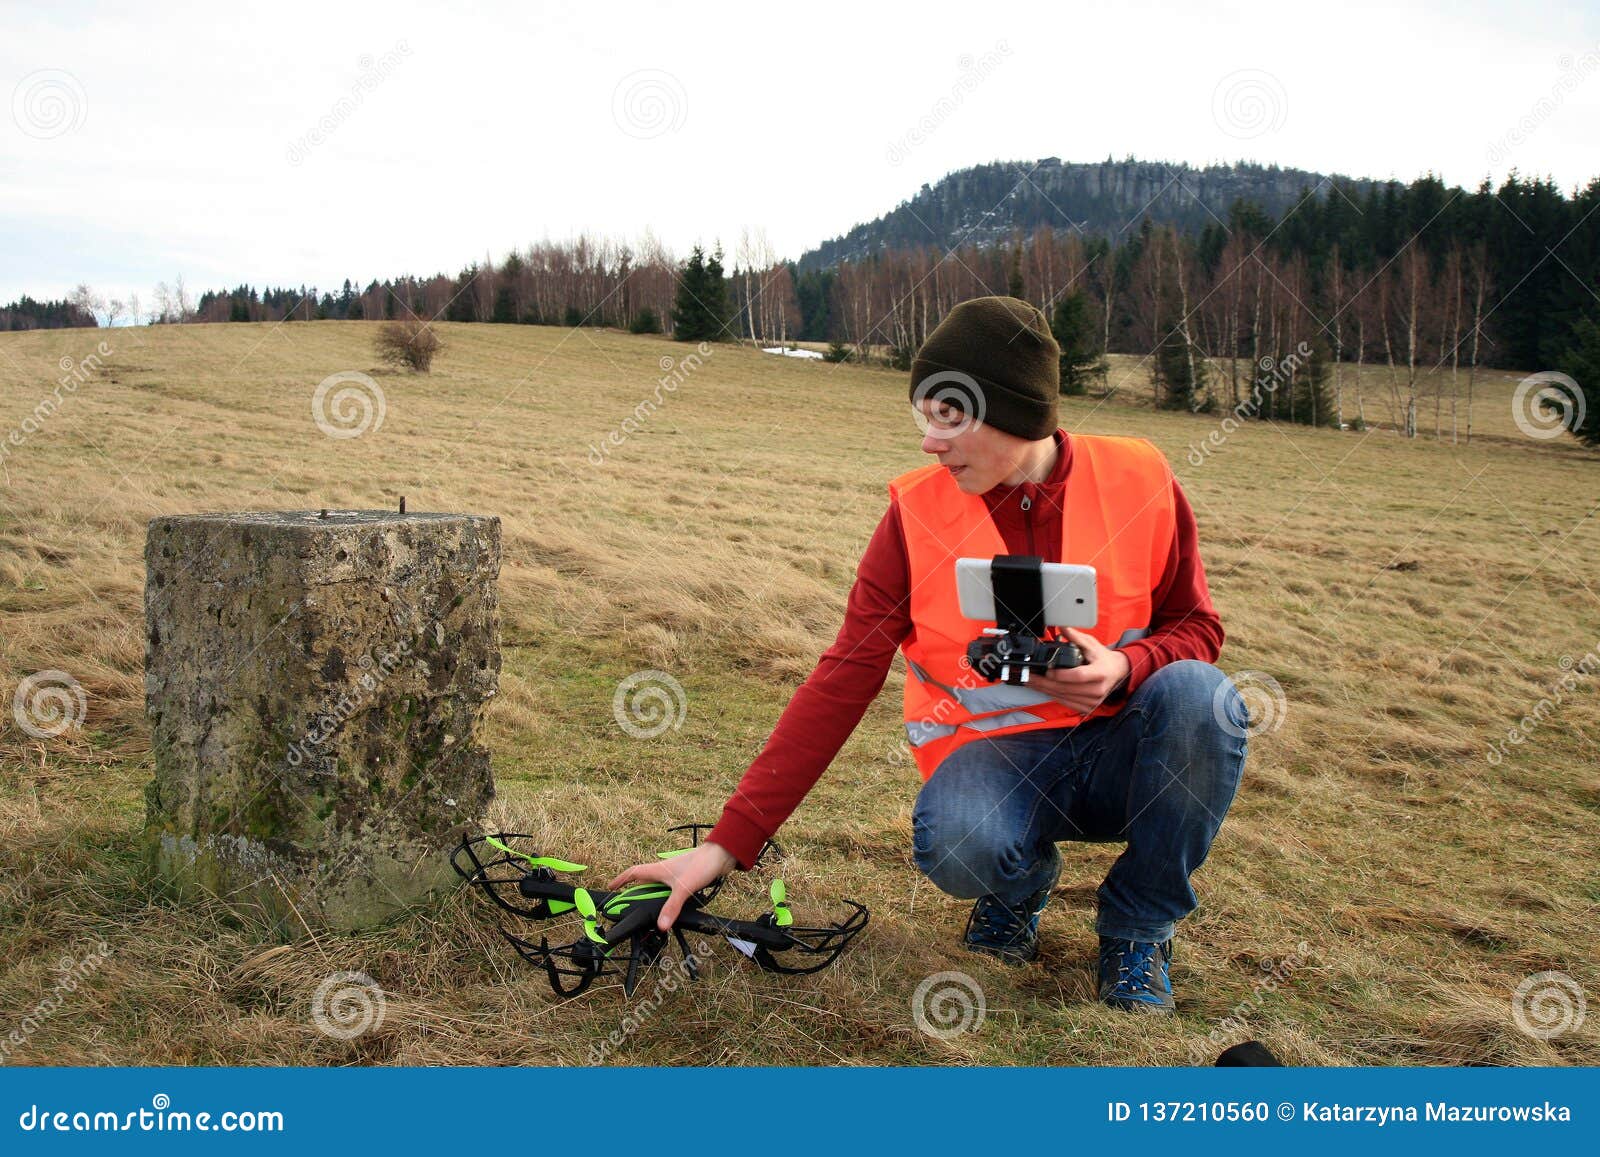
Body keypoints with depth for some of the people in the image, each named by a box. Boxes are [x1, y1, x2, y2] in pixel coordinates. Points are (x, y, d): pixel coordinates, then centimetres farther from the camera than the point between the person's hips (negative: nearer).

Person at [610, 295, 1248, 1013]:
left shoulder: (1138, 480, -7)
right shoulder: (917, 512, -9)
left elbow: (1197, 629, 4)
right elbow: (840, 684, -11)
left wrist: (1124, 669, -22)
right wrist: (727, 845, -16)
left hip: (1125, 751, 2)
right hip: (995, 754, -1)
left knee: (1198, 694, -30)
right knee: (955, 844, -35)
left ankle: (1137, 927, -4)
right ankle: (1021, 885, 6)